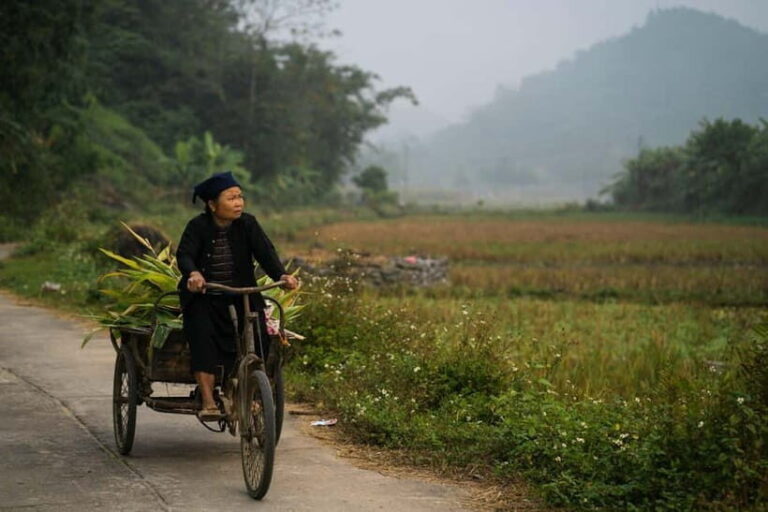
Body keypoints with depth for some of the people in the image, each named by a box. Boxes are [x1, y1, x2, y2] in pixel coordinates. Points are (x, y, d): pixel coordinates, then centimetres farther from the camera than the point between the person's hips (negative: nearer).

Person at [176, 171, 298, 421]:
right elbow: (184, 254, -17)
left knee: (259, 335, -19)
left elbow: (265, 252, -8)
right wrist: (193, 274, -40)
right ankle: (207, 402, -24)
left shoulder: (247, 224, 1)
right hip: (204, 298, -2)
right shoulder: (198, 227, -5)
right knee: (203, 337, -26)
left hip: (242, 297, 2)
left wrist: (282, 275, -27)